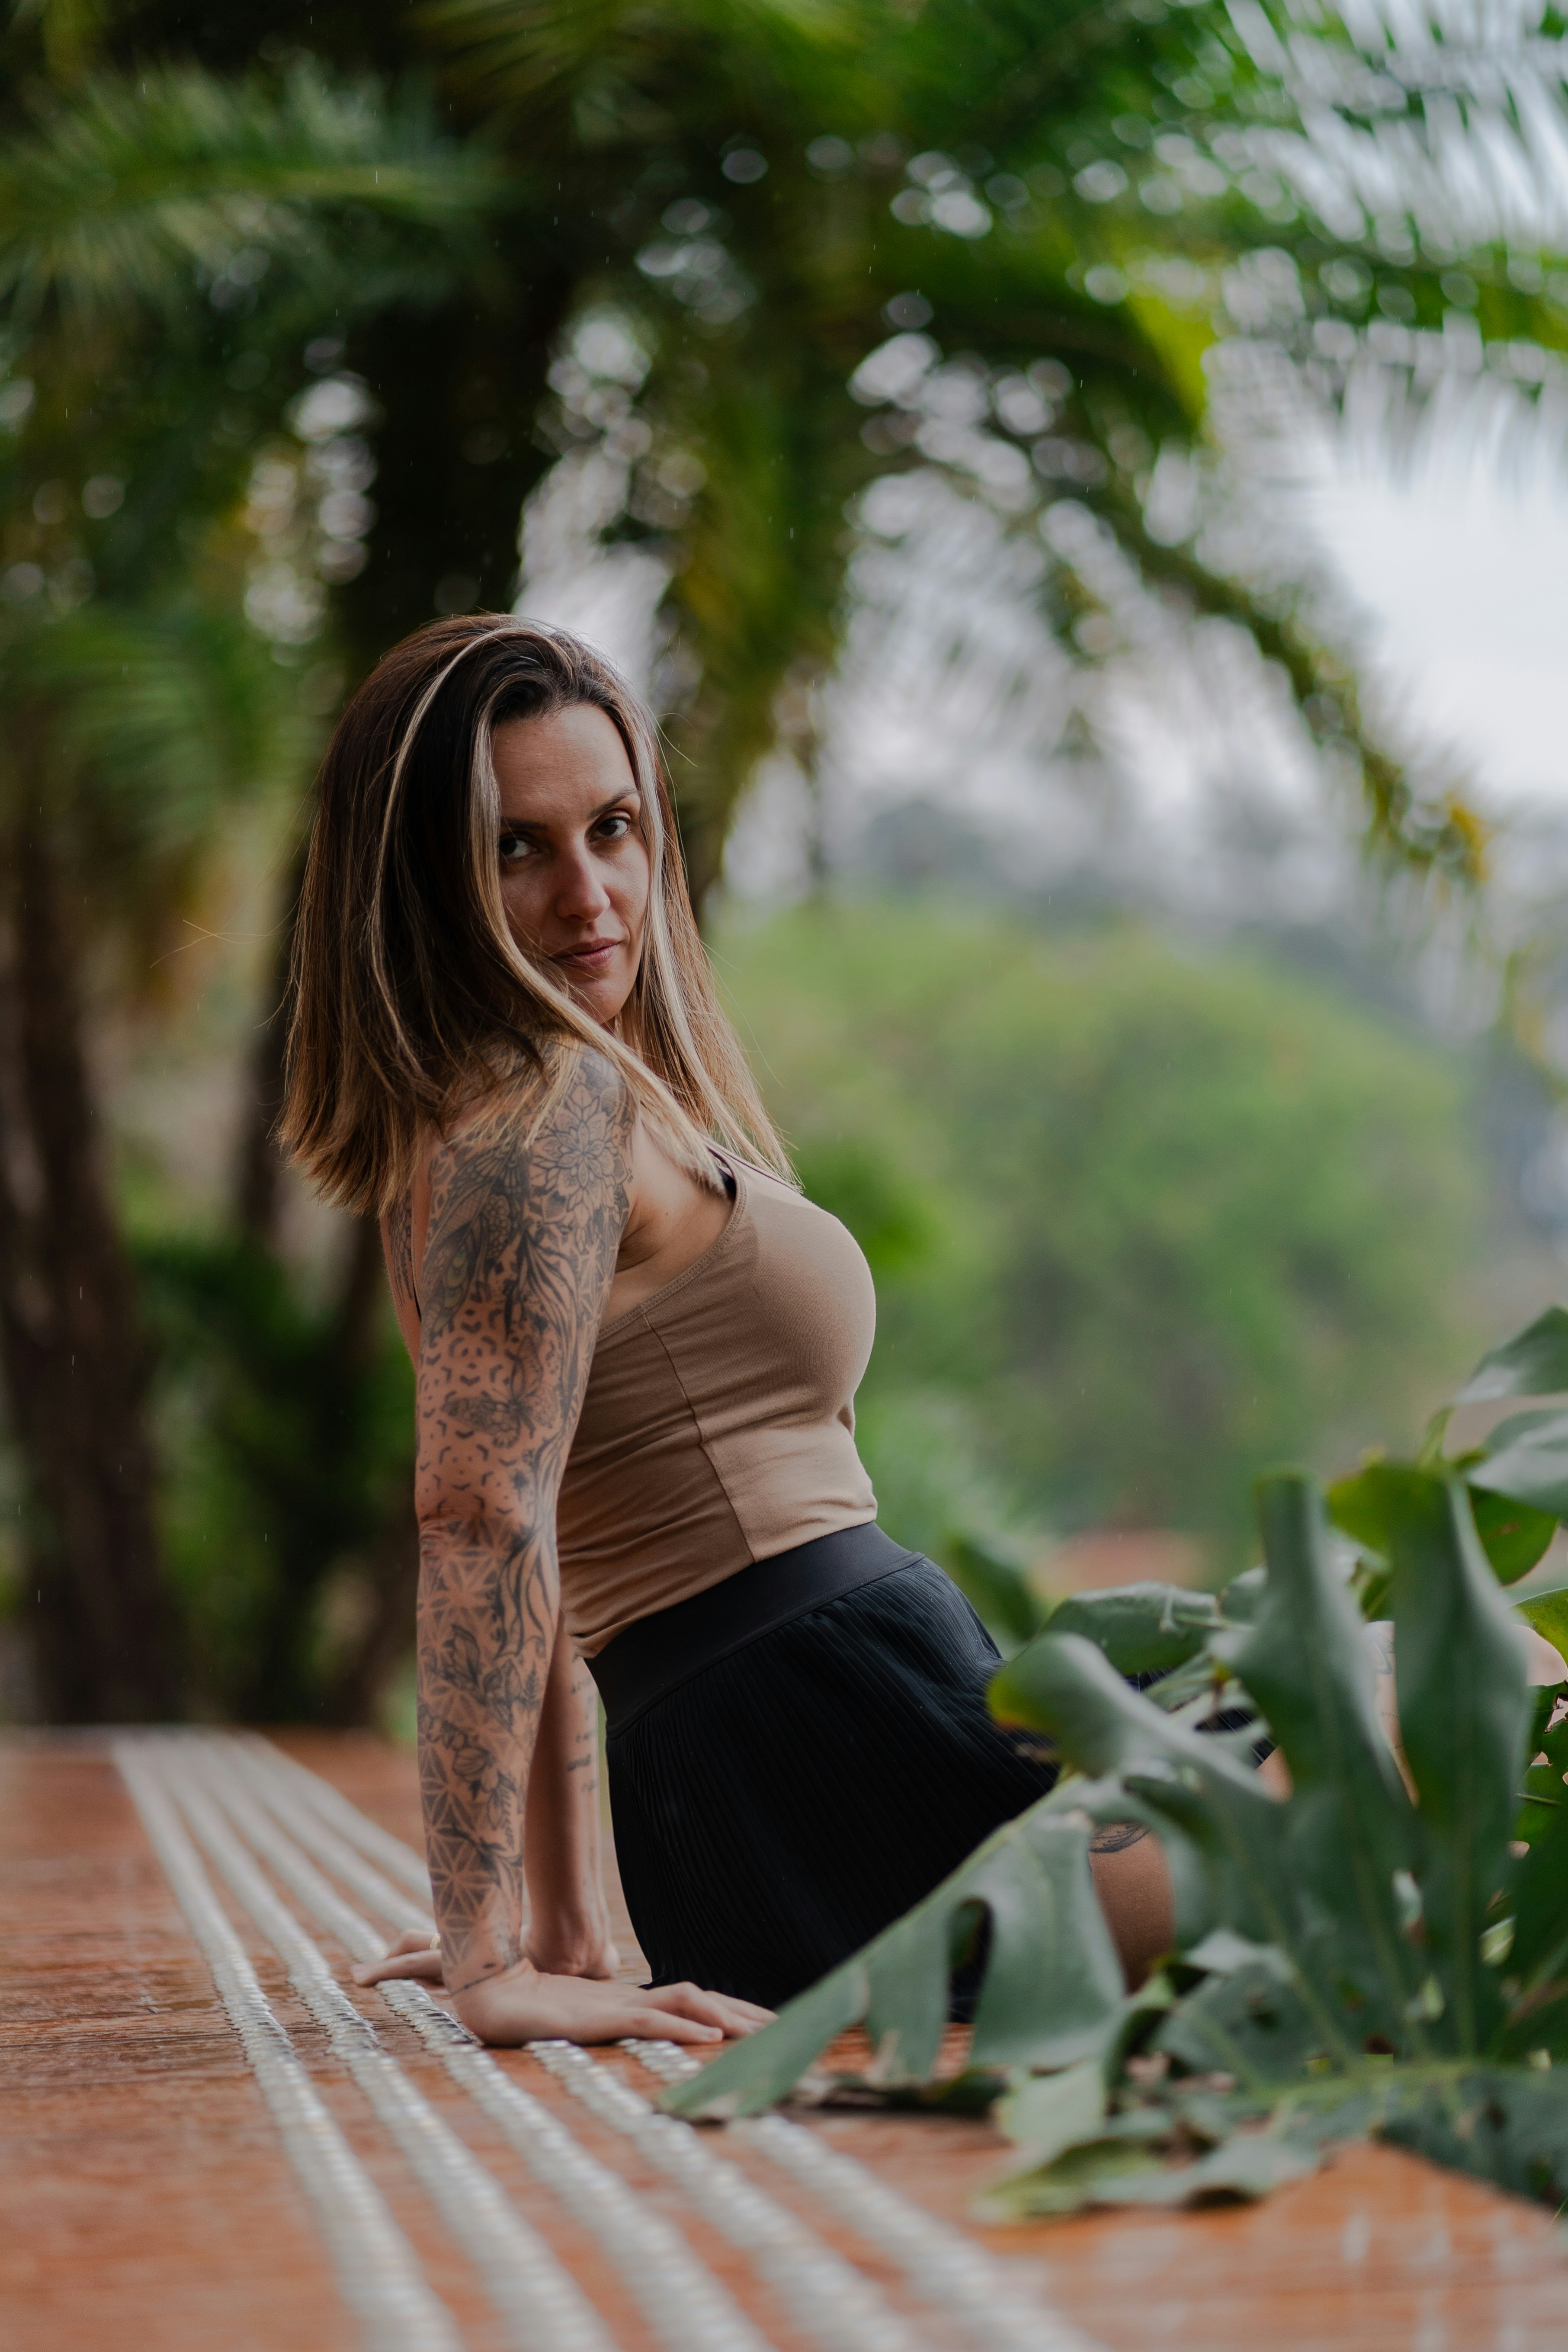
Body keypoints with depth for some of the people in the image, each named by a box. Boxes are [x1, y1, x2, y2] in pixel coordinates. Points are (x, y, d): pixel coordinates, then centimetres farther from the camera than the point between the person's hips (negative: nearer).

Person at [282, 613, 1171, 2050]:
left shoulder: (477, 1117, 17)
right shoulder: (557, 1104, -14)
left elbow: (525, 1549, 20)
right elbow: (486, 1515, -23)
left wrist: (565, 1924, 20)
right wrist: (493, 1968, -26)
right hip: (843, 1736, -10)